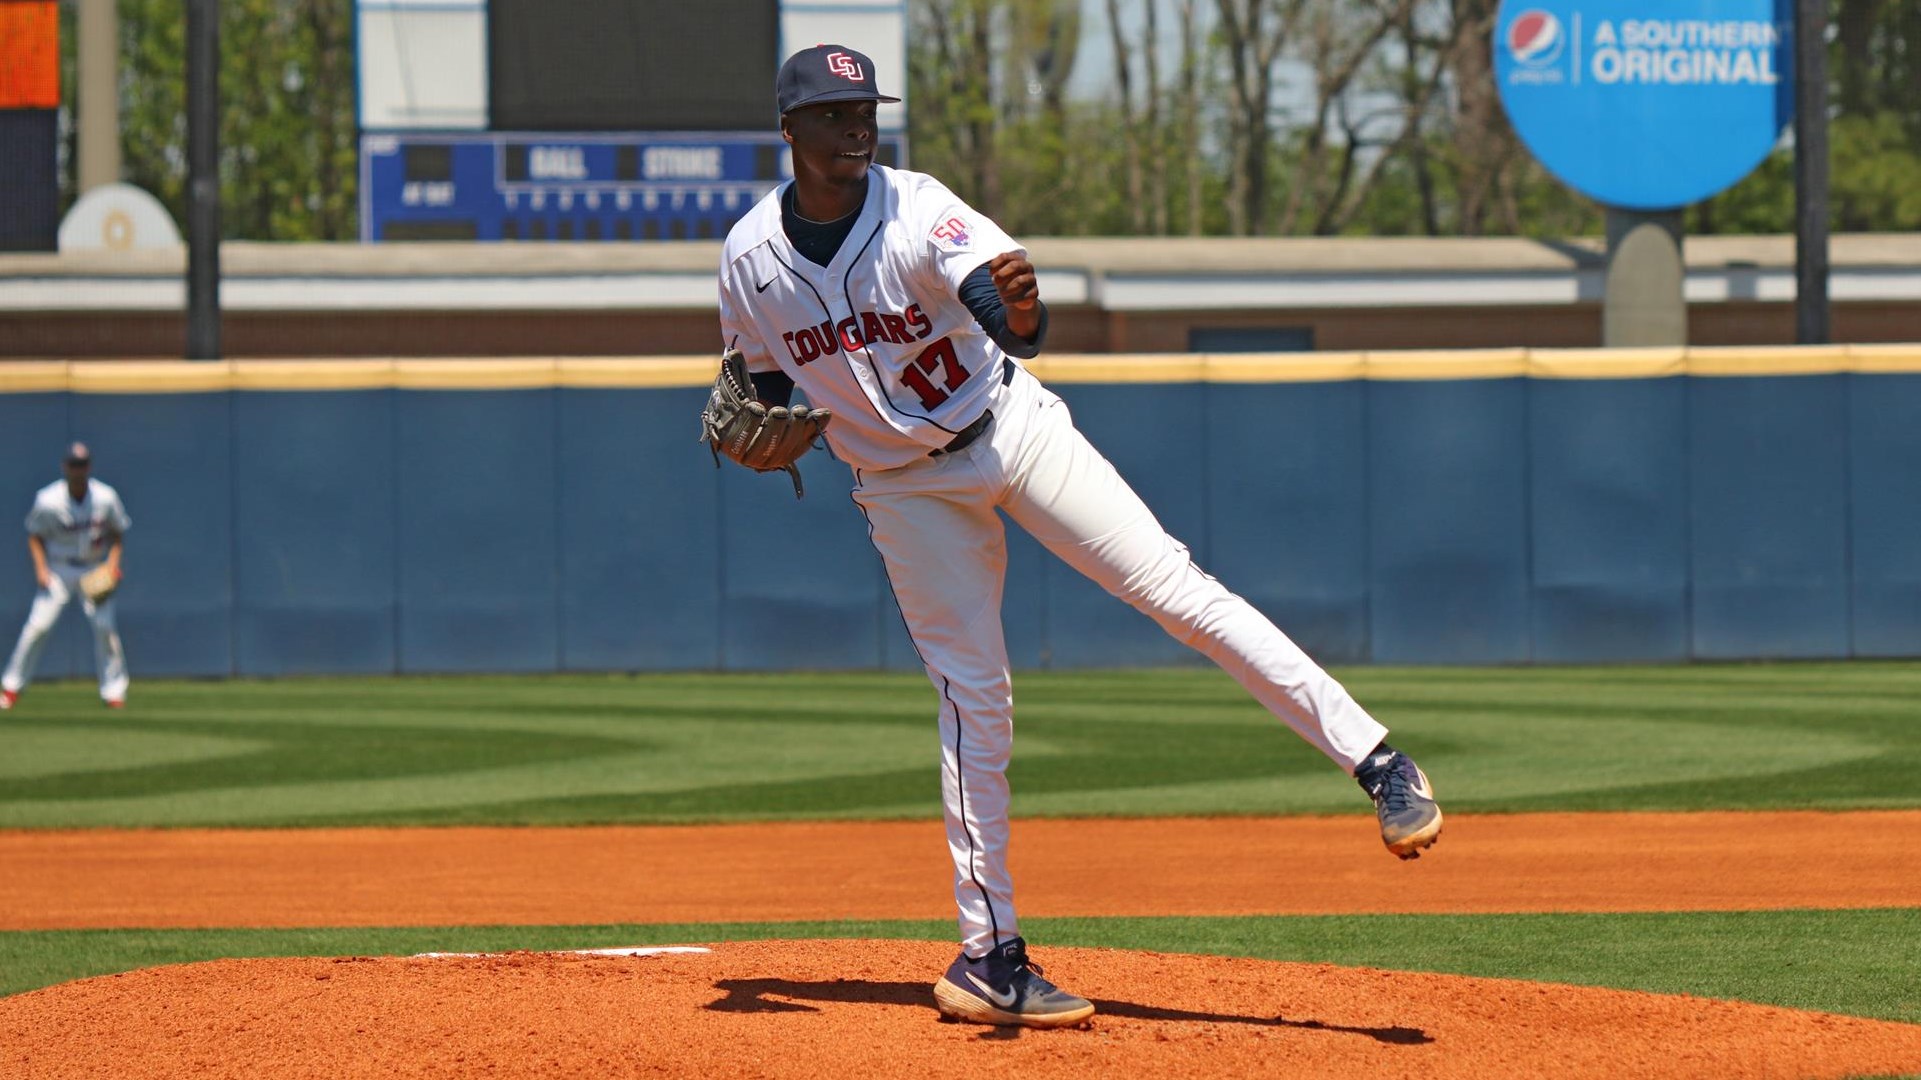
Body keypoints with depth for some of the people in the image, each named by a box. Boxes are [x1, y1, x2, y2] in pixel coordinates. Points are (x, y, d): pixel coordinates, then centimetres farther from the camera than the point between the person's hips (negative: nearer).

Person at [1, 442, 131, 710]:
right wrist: (40, 567, -12)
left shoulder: (106, 498, -10)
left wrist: (113, 562, -8)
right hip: (58, 569, -1)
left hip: (95, 570, 1)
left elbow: (118, 531, 5)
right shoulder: (48, 501, -14)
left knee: (105, 625, -10)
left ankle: (114, 692, 1)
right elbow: (35, 534, -1)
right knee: (38, 624, -11)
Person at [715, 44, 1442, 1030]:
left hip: (1010, 427, -2)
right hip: (906, 487, 2)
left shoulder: (919, 212, -20)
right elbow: (761, 383, 11)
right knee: (973, 699, -2)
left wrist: (1019, 307, -59)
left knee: (1175, 587, -14)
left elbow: (1021, 332, -36)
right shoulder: (748, 258, -9)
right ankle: (988, 954, 4)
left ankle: (1379, 765, -15)